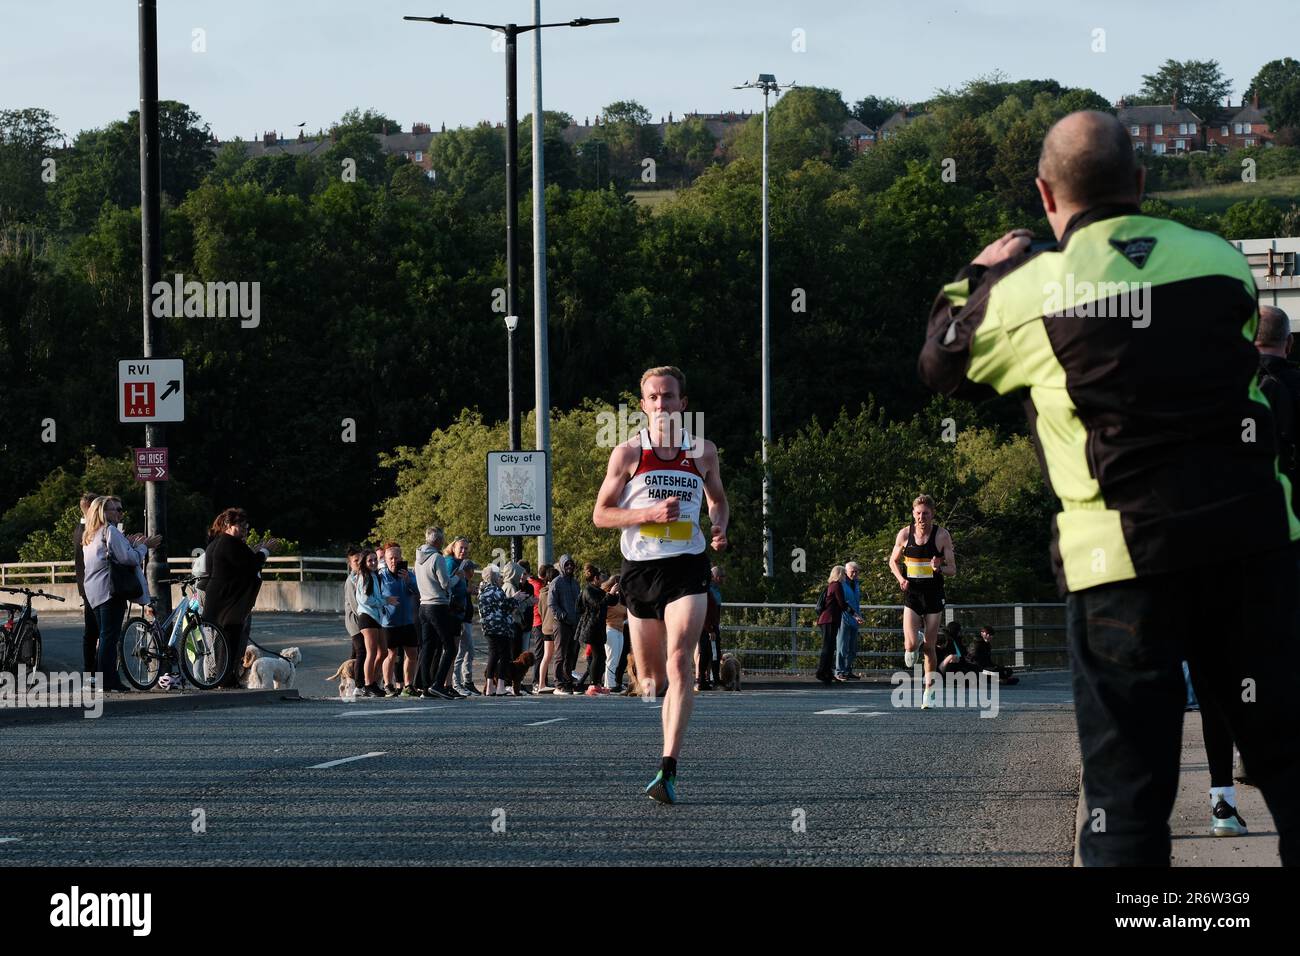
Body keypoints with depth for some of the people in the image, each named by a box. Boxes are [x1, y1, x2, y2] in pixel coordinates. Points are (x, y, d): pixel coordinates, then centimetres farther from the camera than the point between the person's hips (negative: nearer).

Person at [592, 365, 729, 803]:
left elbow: (718, 499, 23)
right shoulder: (628, 453, 3)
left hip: (687, 567, -1)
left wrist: (720, 525, 0)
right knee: (649, 676, 8)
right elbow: (601, 513, 4)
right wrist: (650, 513, -12)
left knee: (679, 665, -18)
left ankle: (668, 771, -26)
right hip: (640, 568, 1)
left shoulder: (703, 451, 7)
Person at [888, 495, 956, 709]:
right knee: (911, 644, -15)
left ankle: (929, 691, 14)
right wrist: (900, 578, -5)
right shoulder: (904, 535, -1)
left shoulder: (942, 536, -5)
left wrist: (939, 568, -24)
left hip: (933, 595, -1)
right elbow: (893, 561, 14)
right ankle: (911, 648, 23)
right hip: (912, 595, 1)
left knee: (929, 647, 2)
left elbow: (952, 569, -1)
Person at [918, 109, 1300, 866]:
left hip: (1126, 555, -2)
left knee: (1128, 783, 2)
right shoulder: (1221, 260, 4)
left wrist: (981, 275, 30)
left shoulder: (1029, 290, -4)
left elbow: (941, 363, 14)